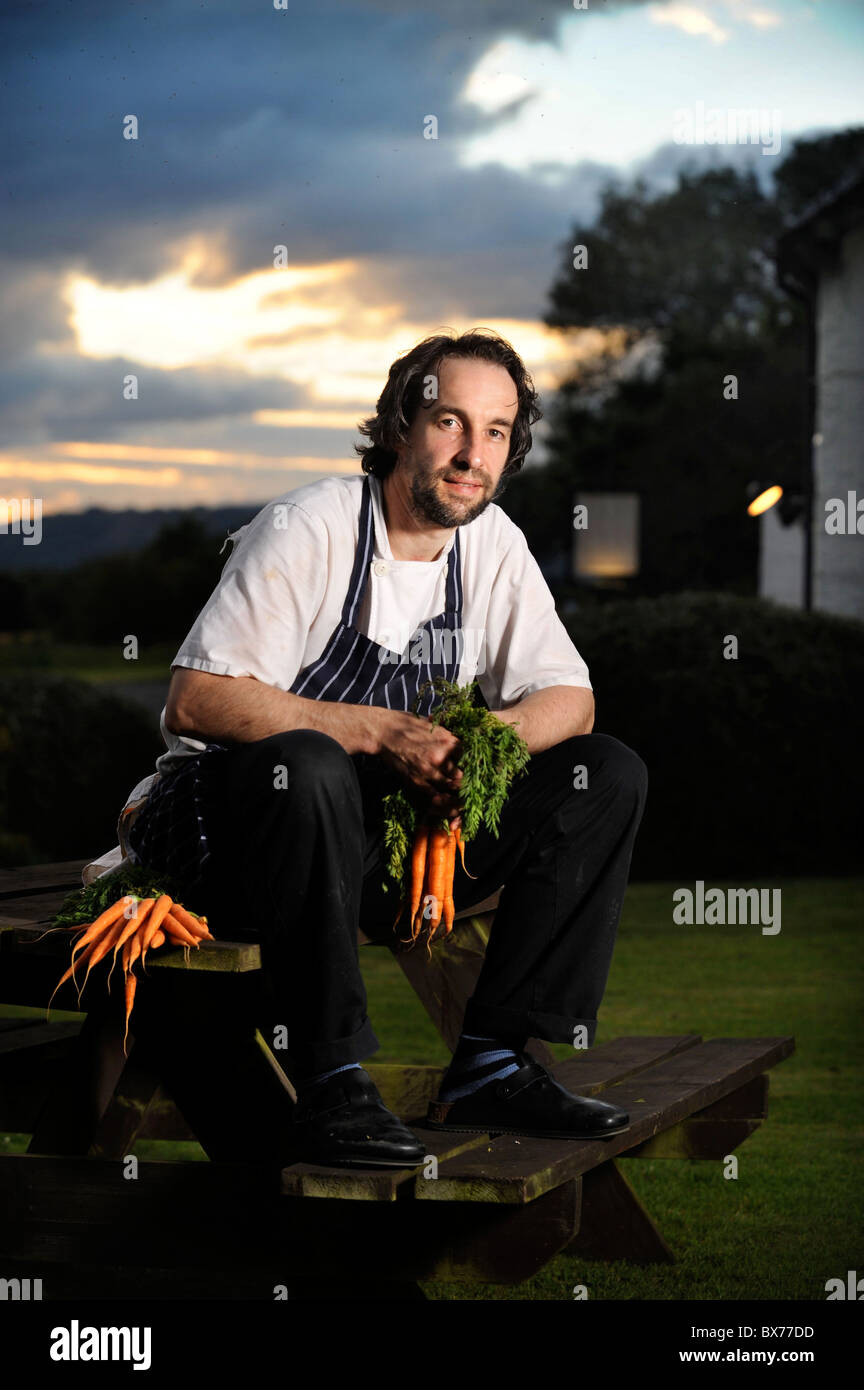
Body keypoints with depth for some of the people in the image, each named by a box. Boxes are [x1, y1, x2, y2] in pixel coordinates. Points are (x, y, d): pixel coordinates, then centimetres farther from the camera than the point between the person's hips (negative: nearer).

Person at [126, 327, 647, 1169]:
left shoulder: (491, 542, 4)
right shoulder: (309, 530, -16)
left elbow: (568, 699, 5)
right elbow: (195, 700, -23)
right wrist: (379, 732, -29)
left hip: (406, 829, 6)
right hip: (232, 833, -6)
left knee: (609, 775, -7)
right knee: (308, 764, -41)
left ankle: (490, 1066, -12)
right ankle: (331, 1091, -32)